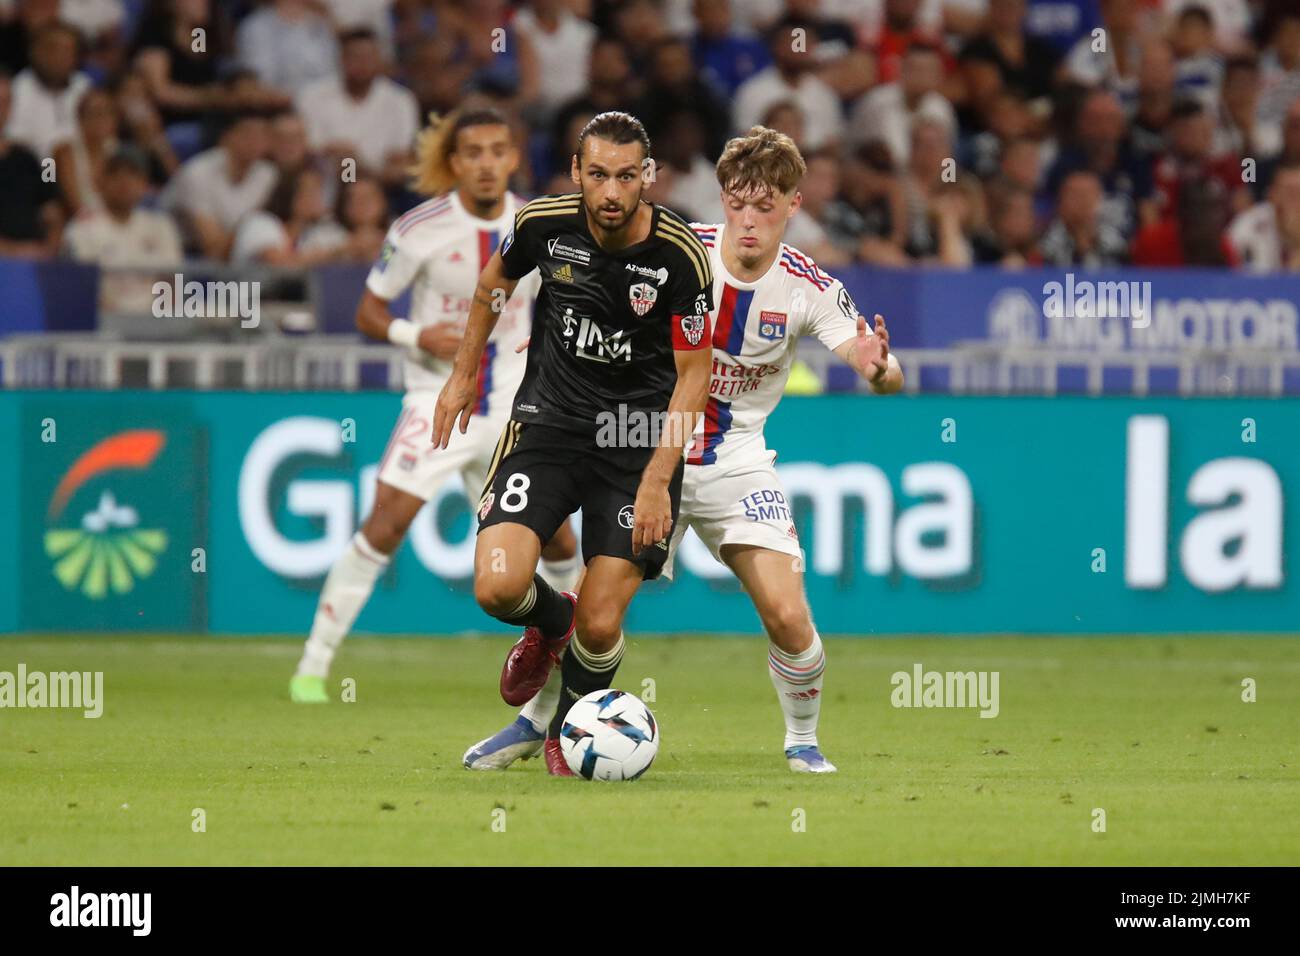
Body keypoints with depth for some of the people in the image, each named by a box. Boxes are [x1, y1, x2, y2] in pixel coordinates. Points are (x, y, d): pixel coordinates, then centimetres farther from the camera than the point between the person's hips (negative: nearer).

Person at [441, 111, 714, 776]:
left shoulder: (681, 256, -17)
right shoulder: (544, 223, -10)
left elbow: (693, 374, -9)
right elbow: (494, 284, 14)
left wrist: (658, 479, -16)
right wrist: (463, 375, 18)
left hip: (640, 433, -2)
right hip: (550, 416, 2)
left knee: (599, 626, -9)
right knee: (498, 588, -19)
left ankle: (569, 726, 25)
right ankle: (550, 622, 20)